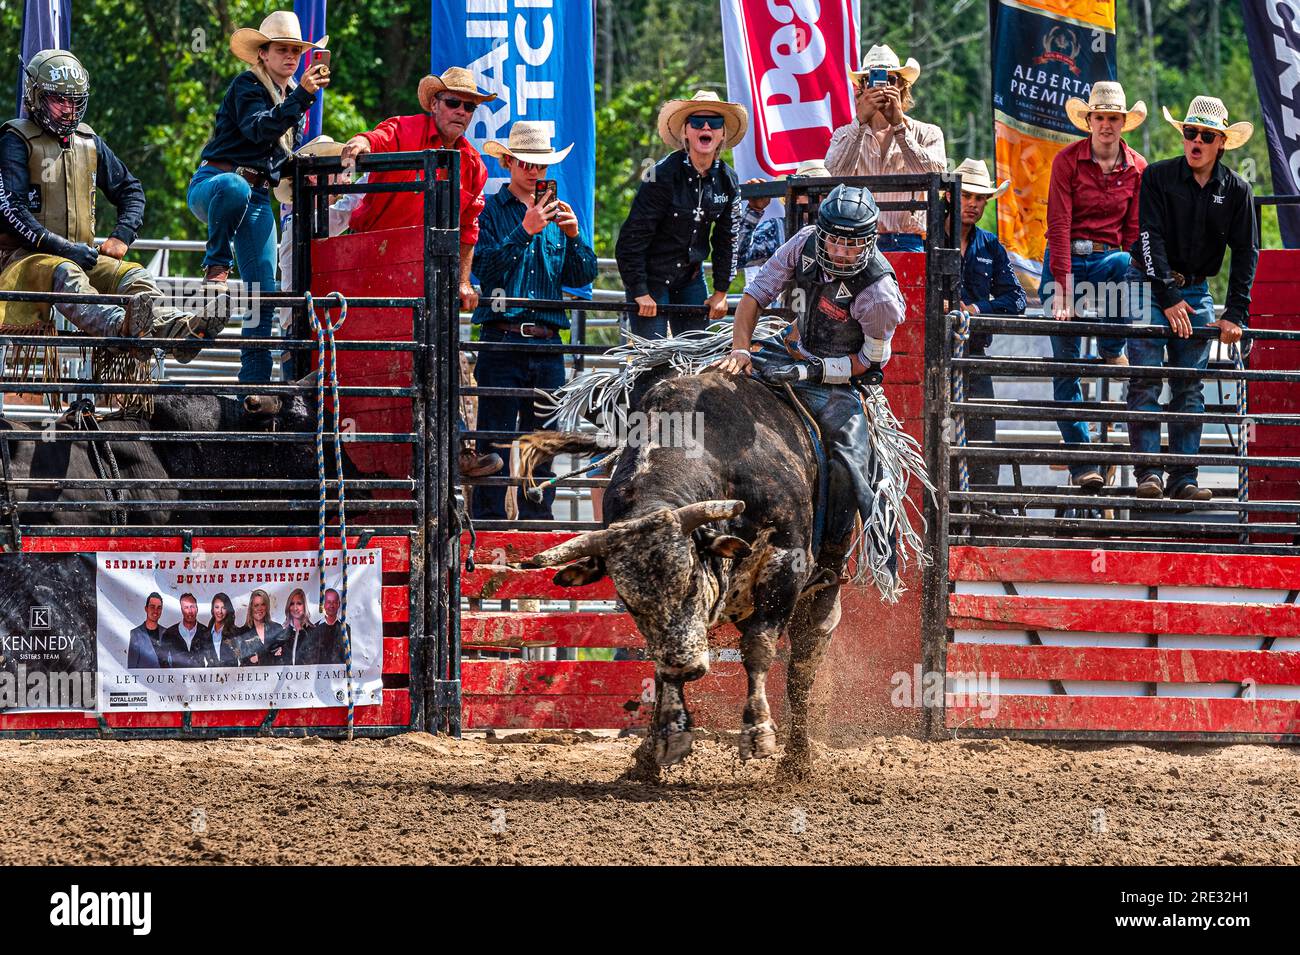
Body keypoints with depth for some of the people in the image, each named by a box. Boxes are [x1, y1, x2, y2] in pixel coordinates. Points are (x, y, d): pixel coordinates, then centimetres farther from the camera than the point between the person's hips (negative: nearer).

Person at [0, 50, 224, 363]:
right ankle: (121, 326, -69)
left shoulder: (89, 143, 17)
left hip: (79, 256, 6)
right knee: (64, 274, -39)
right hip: (25, 255, -6)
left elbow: (130, 190, 26)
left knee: (134, 277, -21)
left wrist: (122, 236, 6)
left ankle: (179, 328, -52)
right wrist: (60, 246, -21)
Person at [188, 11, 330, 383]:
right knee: (235, 188, -46)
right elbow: (259, 128, -25)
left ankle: (254, 383, 2)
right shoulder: (247, 86, -5)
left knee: (263, 292, -1)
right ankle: (215, 265, -25)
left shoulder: (292, 97, 20)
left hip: (258, 198, 7)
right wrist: (302, 96, -35)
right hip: (214, 182, -7)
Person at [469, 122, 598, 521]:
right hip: (502, 341, -4)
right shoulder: (491, 210, 2)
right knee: (494, 443, -7)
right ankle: (489, 521, -6)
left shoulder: (557, 211, 16)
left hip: (547, 344, 5)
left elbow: (583, 276, 11)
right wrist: (525, 231, -18)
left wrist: (573, 236, -6)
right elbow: (485, 268, -12)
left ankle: (537, 517, 11)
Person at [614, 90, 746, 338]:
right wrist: (640, 292, -18)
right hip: (652, 277, -6)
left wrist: (721, 292, 9)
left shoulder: (727, 180, -1)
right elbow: (632, 236, -17)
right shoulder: (664, 175, -19)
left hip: (691, 278, 6)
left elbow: (727, 238, 10)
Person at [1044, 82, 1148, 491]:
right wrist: (1063, 286, -19)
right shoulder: (1068, 161, -6)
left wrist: (1128, 274, -7)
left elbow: (1134, 230, 6)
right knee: (1065, 365, -6)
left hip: (1109, 260, 1)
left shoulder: (1136, 168, 2)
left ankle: (1113, 349, -13)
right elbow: (1059, 226, -12)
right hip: (1066, 261, -1)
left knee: (1122, 264, -37)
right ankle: (1082, 462, -4)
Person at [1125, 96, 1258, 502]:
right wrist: (1168, 299, -19)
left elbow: (1245, 254, 1)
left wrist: (1236, 315, -7)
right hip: (1150, 285, -3)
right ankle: (1147, 472, -10)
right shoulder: (1158, 177, -9)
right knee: (1146, 381, -10)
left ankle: (1184, 478, 3)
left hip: (1196, 290, 3)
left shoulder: (1236, 191, -1)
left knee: (1190, 388, 2)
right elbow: (1151, 240, -13)